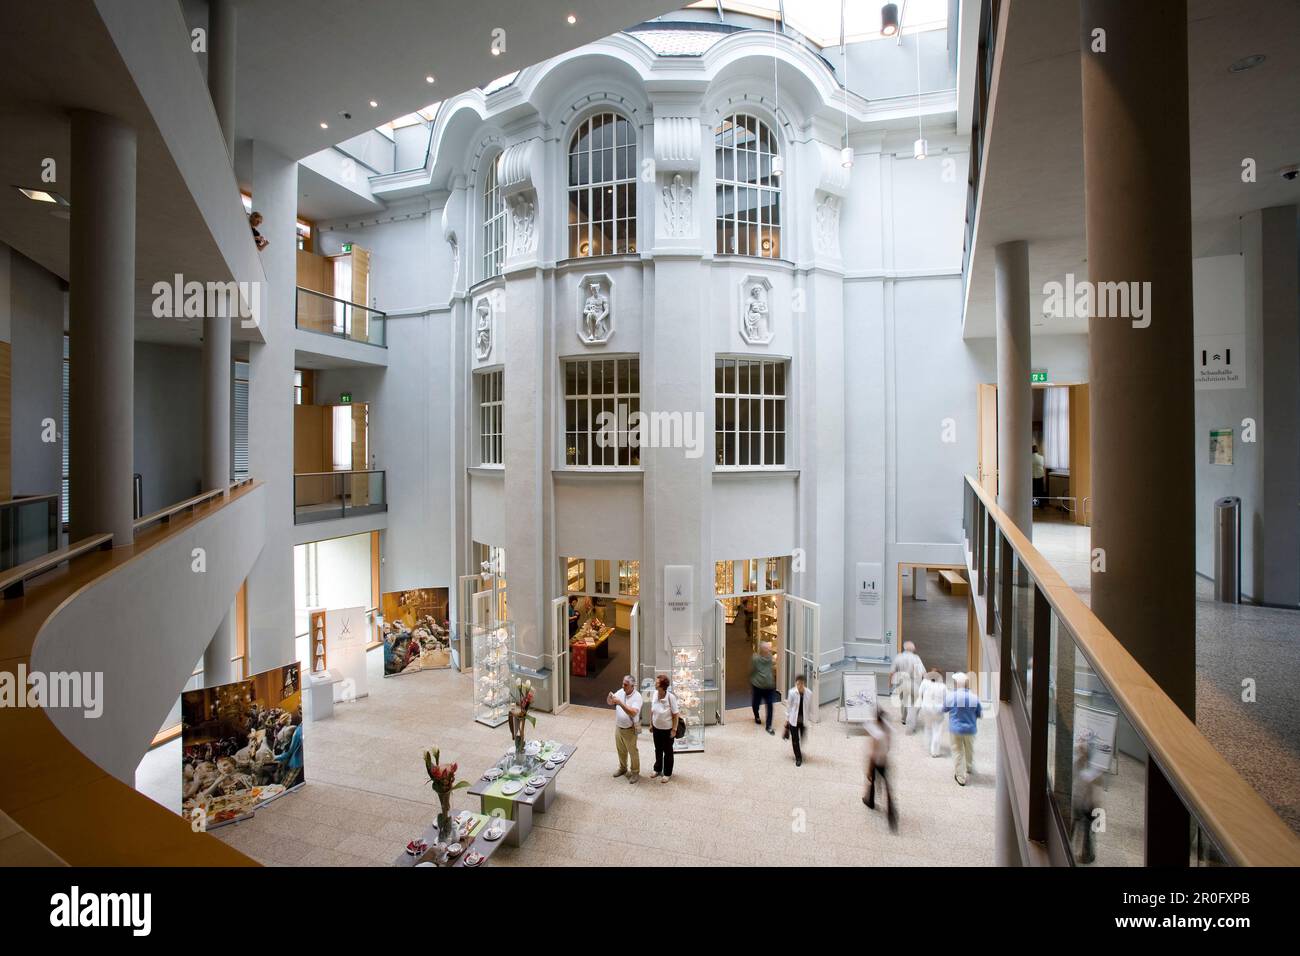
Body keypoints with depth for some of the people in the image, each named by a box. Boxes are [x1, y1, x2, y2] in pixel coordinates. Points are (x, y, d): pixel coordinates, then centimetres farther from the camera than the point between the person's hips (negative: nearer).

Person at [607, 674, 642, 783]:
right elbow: (609, 703, 1)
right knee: (621, 750, 22)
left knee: (632, 752, 9)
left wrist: (620, 703, -39)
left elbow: (633, 712, -34)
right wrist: (610, 697, -24)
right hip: (618, 727, 6)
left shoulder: (637, 696, -23)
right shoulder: (620, 692, -5)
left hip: (630, 729, -6)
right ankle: (623, 768, 43)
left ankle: (635, 772, 26)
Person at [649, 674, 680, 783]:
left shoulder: (670, 696, -28)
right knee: (658, 750, 23)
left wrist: (674, 729, -14)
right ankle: (657, 769, 45)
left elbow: (676, 714, -18)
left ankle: (667, 773, 34)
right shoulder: (655, 694, -13)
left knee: (668, 752, 15)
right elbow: (652, 711, 2)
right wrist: (651, 724, 8)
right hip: (656, 728, 5)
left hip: (667, 729, -5)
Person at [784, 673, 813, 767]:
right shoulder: (792, 692, -17)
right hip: (794, 720, -2)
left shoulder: (808, 693, -15)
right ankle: (798, 757, 27)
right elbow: (789, 706, -7)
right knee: (795, 740, 5)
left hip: (804, 720, 2)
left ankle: (800, 752, 49)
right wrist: (787, 719, -2)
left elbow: (810, 707, -2)